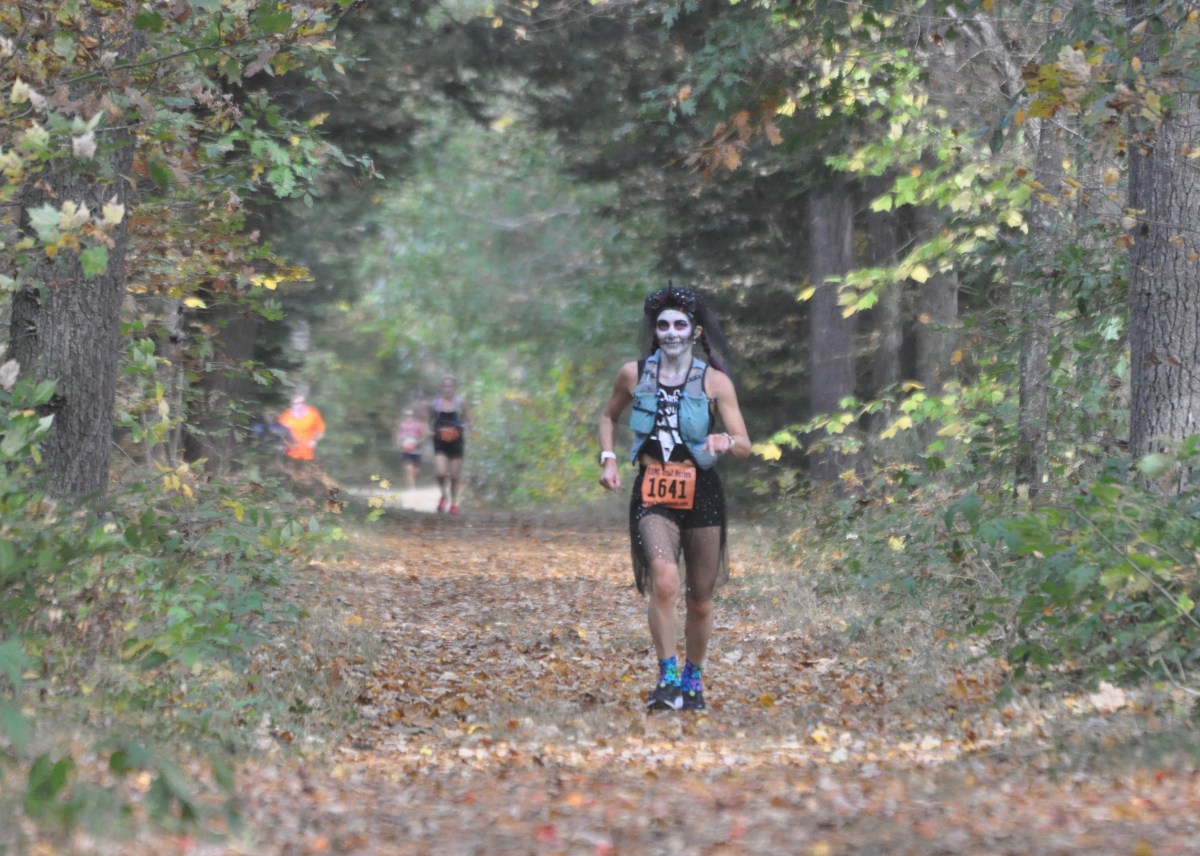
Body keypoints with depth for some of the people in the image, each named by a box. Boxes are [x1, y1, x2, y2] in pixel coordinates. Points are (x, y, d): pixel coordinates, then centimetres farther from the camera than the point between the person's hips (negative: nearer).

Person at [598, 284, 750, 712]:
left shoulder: (715, 382, -1)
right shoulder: (633, 375, 4)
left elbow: (744, 446, -3)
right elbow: (608, 417, 22)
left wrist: (725, 441, -26)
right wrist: (608, 459, 6)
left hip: (701, 493, 0)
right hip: (652, 494, 0)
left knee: (699, 599, 9)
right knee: (664, 581, -25)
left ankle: (692, 678, 32)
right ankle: (668, 679, -18)